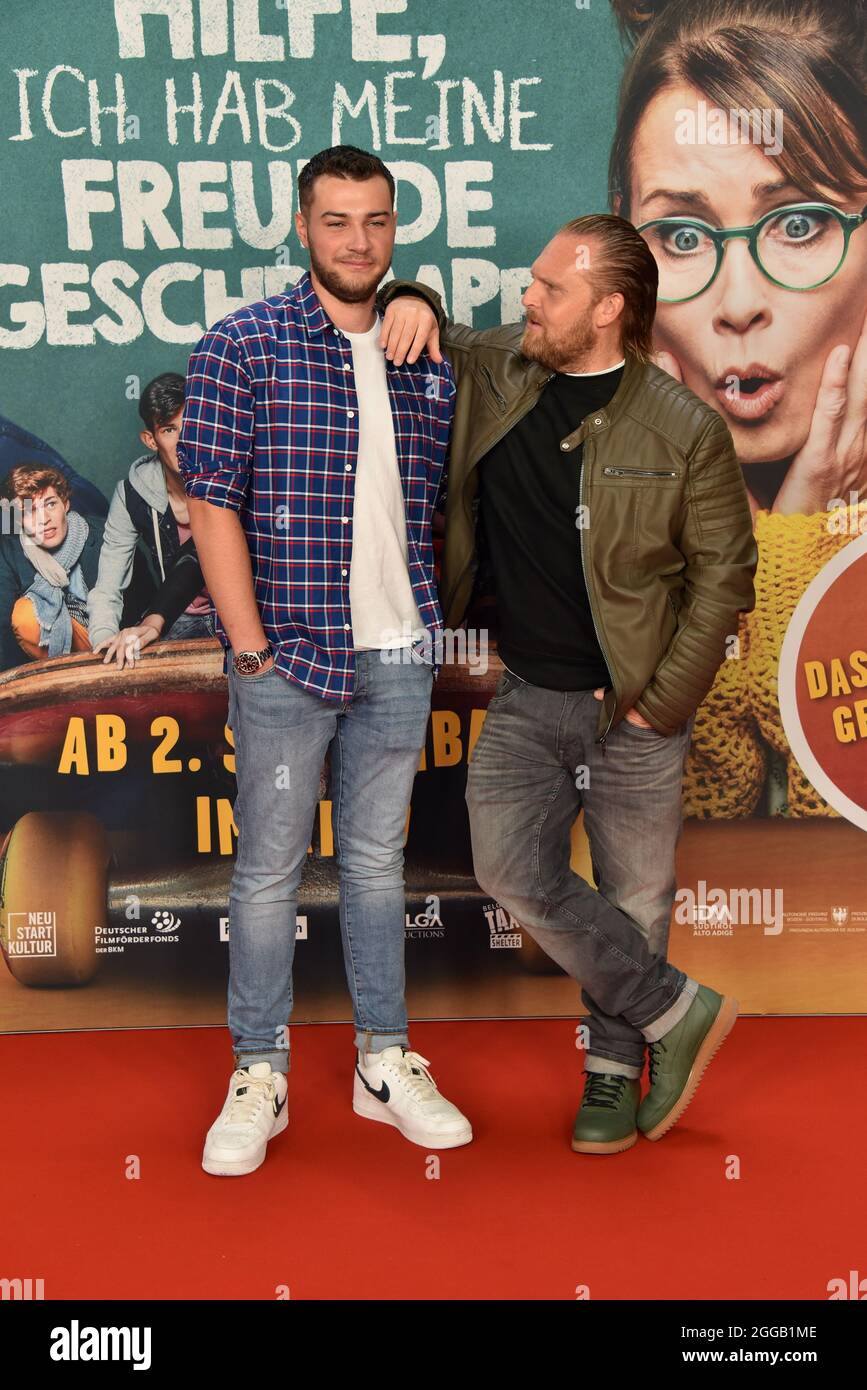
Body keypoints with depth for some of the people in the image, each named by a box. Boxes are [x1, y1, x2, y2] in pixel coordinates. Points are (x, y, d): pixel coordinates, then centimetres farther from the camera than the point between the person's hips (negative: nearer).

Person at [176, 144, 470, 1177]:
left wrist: (427, 620, 7)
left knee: (378, 859, 14)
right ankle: (259, 1075, 21)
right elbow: (213, 504, -9)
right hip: (288, 655, -4)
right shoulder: (242, 346, -4)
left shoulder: (425, 365, 10)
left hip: (398, 656, 4)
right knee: (269, 868, 5)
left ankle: (385, 1062, 28)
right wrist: (252, 648, -12)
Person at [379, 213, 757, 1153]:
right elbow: (426, 339, 22)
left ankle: (614, 1070, 31)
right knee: (513, 873, -6)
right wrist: (410, 300, -3)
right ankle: (677, 1013, 14)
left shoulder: (685, 430, -9)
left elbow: (724, 575, -5)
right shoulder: (494, 370, 3)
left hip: (632, 711, -3)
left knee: (635, 898, 7)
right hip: (525, 697, 4)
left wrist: (662, 699, -9)